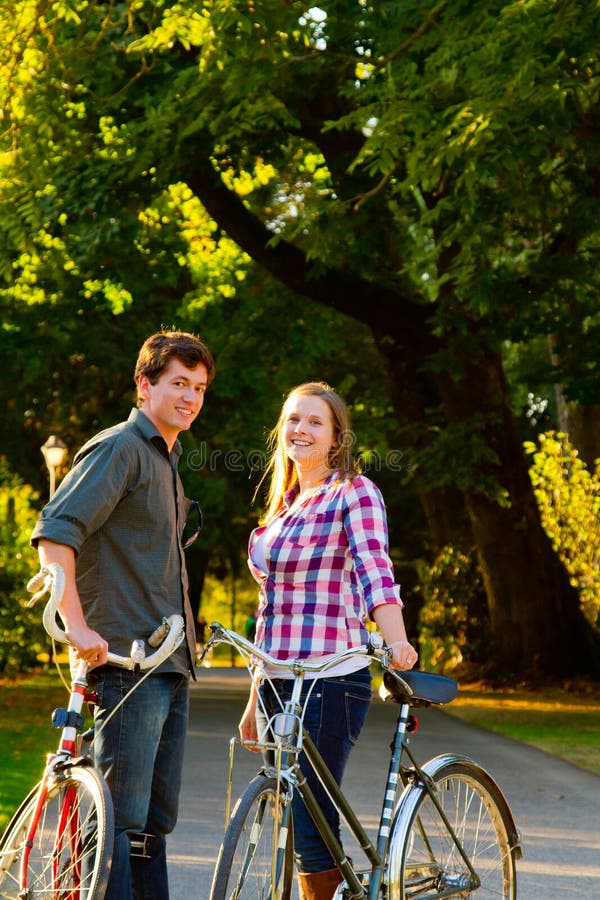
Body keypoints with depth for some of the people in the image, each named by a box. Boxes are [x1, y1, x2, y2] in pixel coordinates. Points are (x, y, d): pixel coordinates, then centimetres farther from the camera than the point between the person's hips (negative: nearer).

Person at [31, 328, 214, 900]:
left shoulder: (167, 458, 21)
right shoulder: (120, 448, -9)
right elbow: (54, 532, -20)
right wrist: (77, 623, -29)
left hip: (171, 662, 9)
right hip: (127, 661, -9)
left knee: (156, 820, 11)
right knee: (121, 818, -12)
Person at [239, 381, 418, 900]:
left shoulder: (354, 493, -4)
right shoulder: (285, 504, 19)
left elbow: (373, 569, -20)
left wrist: (396, 641, -38)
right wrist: (256, 699, 22)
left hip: (330, 682, -8)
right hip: (278, 685, 8)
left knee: (310, 827, -9)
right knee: (295, 824, 9)